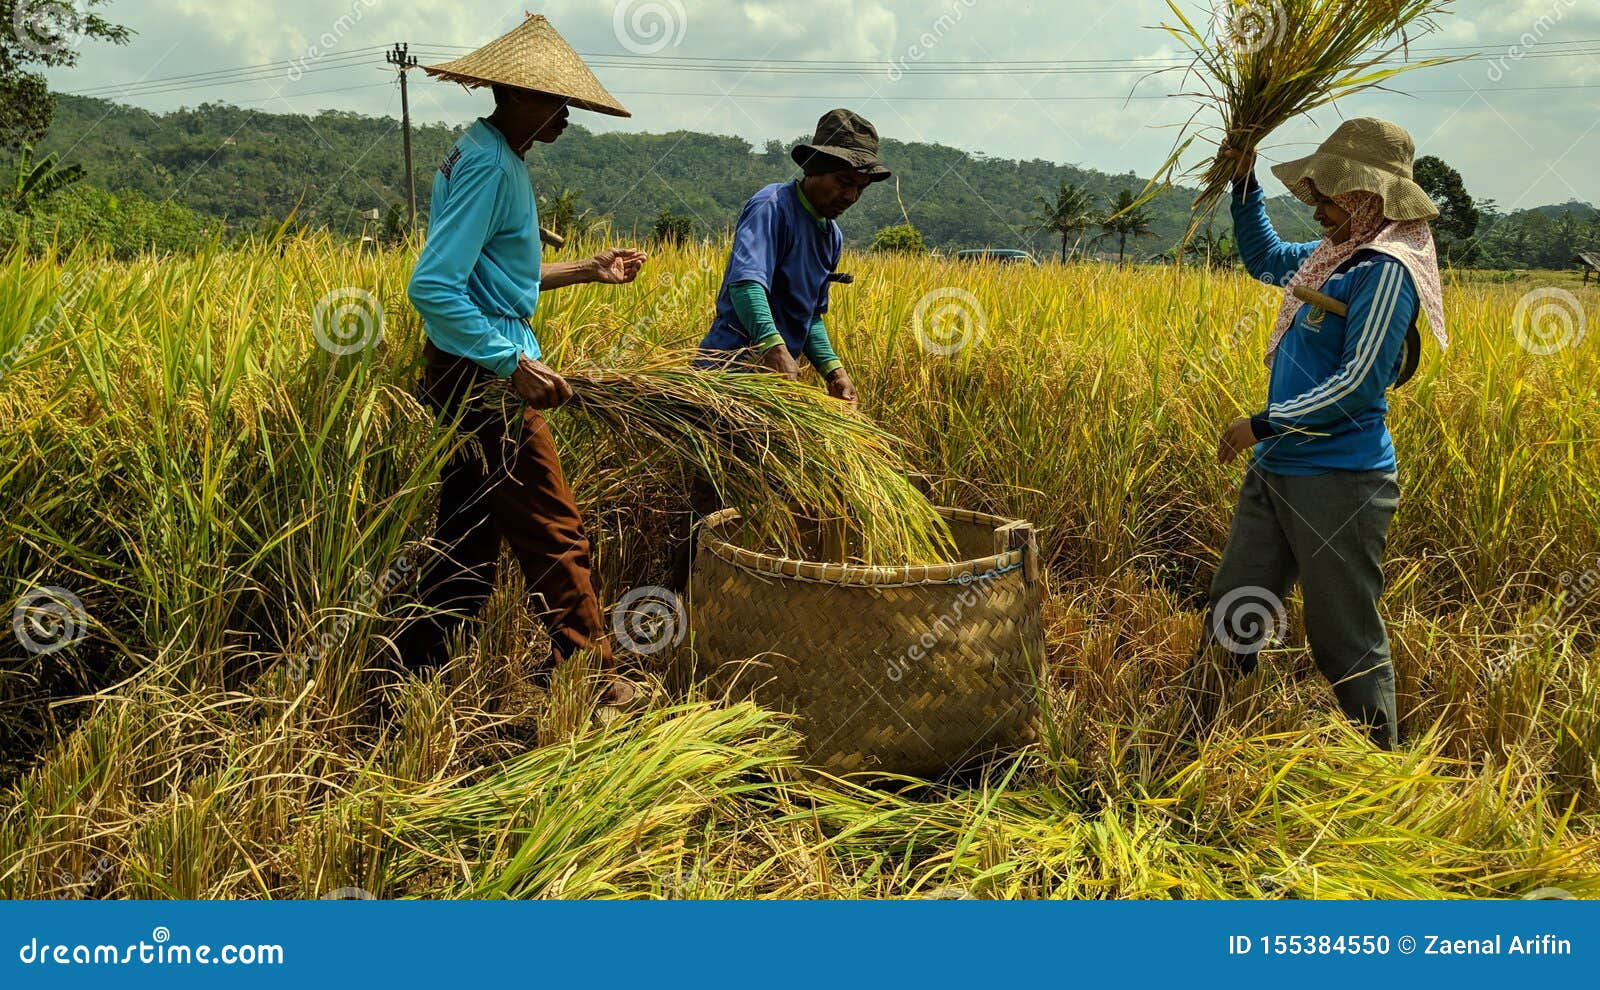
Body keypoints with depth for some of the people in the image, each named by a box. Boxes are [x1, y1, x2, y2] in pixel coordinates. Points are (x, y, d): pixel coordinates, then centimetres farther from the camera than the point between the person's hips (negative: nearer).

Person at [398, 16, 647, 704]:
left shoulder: (490, 156, 14)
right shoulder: (487, 167, -18)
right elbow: (432, 287, -25)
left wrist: (590, 270, 21)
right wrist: (514, 365, -26)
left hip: (469, 372, 10)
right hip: (481, 373, -10)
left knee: (472, 534, 16)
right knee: (554, 533, -1)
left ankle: (416, 668, 26)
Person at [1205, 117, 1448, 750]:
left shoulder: (1386, 270, -16)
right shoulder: (1330, 257, 10)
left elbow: (1361, 382, -20)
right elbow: (1263, 257, 30)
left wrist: (1263, 424, -16)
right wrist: (1244, 182, 20)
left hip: (1339, 483, -9)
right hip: (1275, 470, 9)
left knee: (1346, 642, 2)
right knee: (1231, 618, 13)